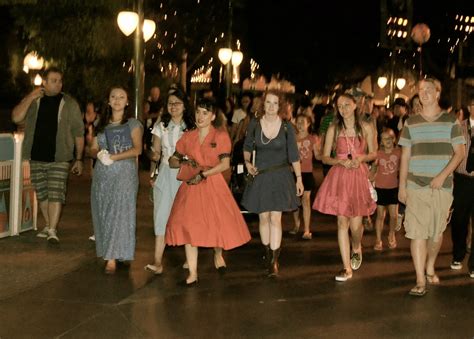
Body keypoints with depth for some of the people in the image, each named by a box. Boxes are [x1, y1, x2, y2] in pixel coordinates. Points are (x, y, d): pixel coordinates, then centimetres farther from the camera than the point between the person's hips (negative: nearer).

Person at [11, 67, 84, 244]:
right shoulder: (32, 101, 7)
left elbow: (78, 133, 0)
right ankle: (48, 226, 24)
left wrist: (79, 158, -3)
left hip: (59, 158, -3)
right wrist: (31, 97, -15)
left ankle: (52, 230, -7)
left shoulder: (69, 104, 0)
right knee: (42, 194, 11)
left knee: (56, 194, -9)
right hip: (36, 158, 3)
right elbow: (16, 118, -8)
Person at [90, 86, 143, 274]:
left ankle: (112, 258, -10)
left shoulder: (133, 124, 3)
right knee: (102, 213, 5)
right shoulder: (102, 124, 16)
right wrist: (99, 154, -10)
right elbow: (93, 148, 14)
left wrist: (113, 157, -18)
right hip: (102, 173, 5)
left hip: (124, 172, -5)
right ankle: (105, 250, 16)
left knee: (119, 212, -9)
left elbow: (137, 149, -9)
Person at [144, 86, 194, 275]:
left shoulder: (191, 128, 4)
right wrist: (154, 156, -13)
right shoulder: (161, 127, 9)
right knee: (162, 215, -6)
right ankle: (158, 261, -9)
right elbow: (156, 152, 8)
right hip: (165, 175, 1)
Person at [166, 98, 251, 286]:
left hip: (213, 185, -2)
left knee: (219, 223, -1)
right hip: (191, 186, 2)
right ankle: (193, 273, -3)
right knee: (188, 226, -8)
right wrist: (183, 163, -9)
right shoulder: (188, 136, 9)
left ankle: (218, 254, 34)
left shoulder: (221, 136, 0)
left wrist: (203, 174, -16)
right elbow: (172, 161, 12)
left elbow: (225, 164, -9)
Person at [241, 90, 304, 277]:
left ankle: (274, 261, -2)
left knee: (275, 218, -6)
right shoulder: (254, 124, -4)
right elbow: (247, 147, 10)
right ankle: (267, 253, 25)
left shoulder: (287, 127, -5)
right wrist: (247, 163, -8)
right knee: (263, 217, 7)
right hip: (259, 176, 1)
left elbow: (293, 154, 1)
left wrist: (299, 179, 2)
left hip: (280, 176, -1)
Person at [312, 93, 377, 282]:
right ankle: (347, 268, 6)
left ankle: (356, 248, 35)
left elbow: (374, 153, 11)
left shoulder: (366, 128, 4)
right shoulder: (333, 129, 3)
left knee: (356, 224, -2)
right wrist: (340, 161, -13)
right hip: (339, 176, 0)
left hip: (359, 177, 0)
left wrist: (362, 157, -10)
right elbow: (325, 157, 5)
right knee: (342, 222, -2)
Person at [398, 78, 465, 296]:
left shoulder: (450, 121, 3)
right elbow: (405, 156, 9)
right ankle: (420, 281, -6)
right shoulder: (411, 123, 8)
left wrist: (443, 175, -13)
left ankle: (430, 268, 33)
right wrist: (402, 186, 4)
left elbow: (459, 153, 0)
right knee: (417, 232, -8)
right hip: (416, 186, 0)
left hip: (442, 186, 0)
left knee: (437, 231, 10)